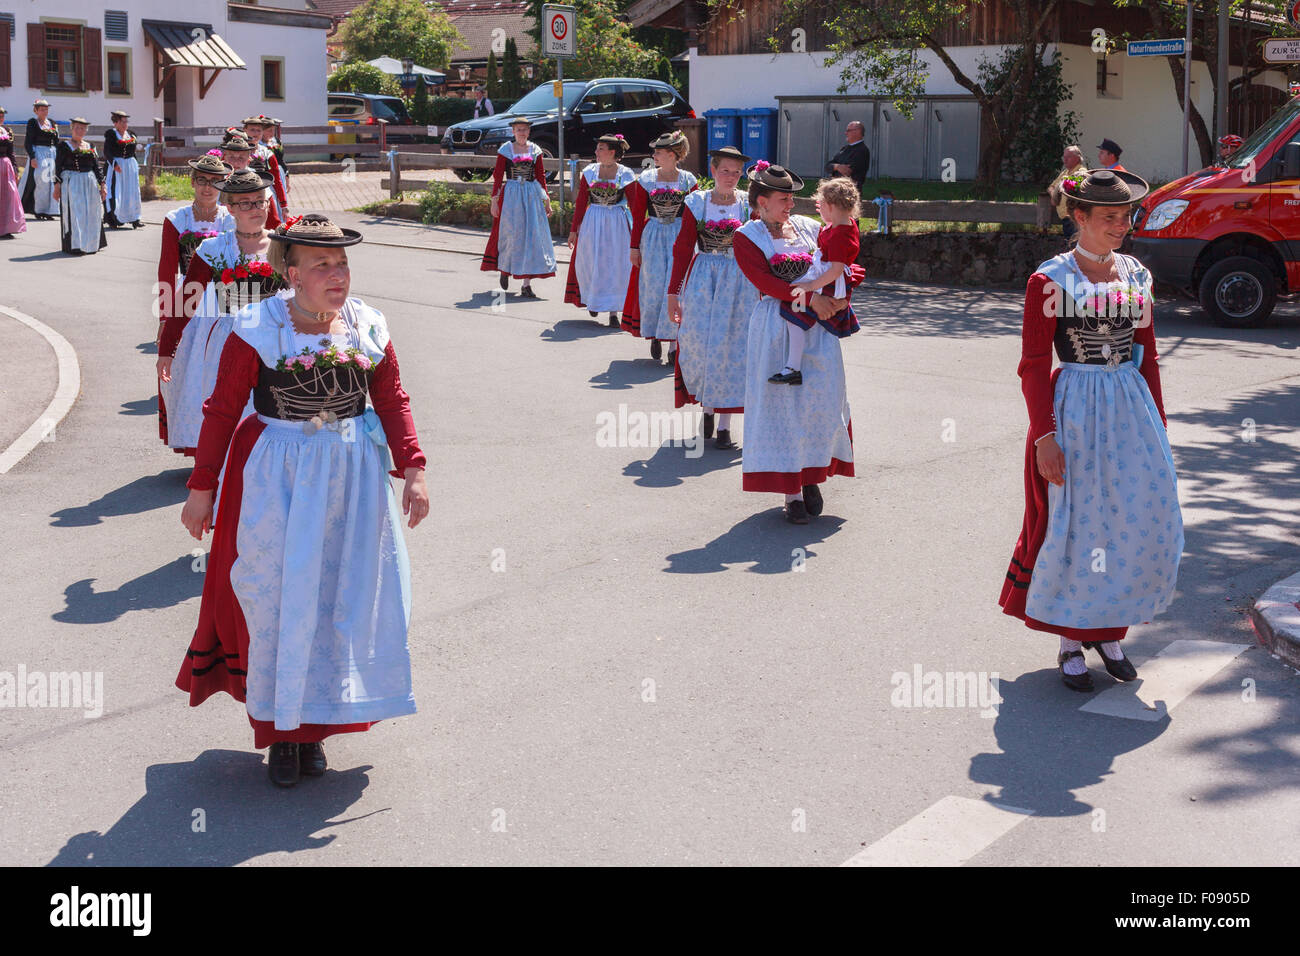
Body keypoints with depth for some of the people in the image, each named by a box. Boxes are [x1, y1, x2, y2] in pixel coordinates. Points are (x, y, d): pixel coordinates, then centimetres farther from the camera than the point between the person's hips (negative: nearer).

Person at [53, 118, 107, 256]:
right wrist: (57, 186, -7)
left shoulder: (90, 147, 13)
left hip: (89, 183, 4)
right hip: (71, 182, -4)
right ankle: (75, 245, -7)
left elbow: (97, 167, 14)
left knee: (90, 213, 6)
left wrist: (102, 184, 6)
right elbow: (58, 167, -1)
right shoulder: (64, 146, 1)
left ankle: (90, 244, 18)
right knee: (73, 212, -8)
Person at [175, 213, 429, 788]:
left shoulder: (367, 328, 1)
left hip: (353, 477, 4)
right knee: (276, 600, 2)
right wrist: (201, 489, -5)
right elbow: (222, 411, -5)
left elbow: (392, 401, 5)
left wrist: (412, 470, -5)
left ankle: (314, 723, 24)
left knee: (341, 599, 8)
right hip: (275, 480, -3)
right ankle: (279, 728, 17)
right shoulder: (257, 331, -9)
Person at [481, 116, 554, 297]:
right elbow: (498, 176, 0)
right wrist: (494, 200, -6)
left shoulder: (535, 150, 7)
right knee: (511, 235, 1)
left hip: (531, 196, 2)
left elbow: (541, 176, 10)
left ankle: (527, 284, -3)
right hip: (511, 195, -2)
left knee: (532, 236, -4)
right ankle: (504, 268, 31)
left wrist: (546, 199, 5)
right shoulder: (505, 150, 1)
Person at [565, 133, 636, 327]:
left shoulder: (625, 175, -3)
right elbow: (581, 202, 6)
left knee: (615, 266, -2)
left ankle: (613, 311, 5)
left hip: (617, 224, -2)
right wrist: (574, 229, 5)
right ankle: (593, 300, 33)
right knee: (589, 263, 6)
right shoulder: (589, 171, 3)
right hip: (592, 222, 2)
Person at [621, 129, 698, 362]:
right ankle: (654, 335, 17)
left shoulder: (688, 180, 0)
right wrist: (635, 247, 2)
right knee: (653, 284, -2)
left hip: (680, 236, -1)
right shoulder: (646, 179, 1)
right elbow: (638, 215, 4)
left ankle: (673, 343, 2)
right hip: (652, 236, 1)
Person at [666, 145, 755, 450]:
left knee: (730, 345, -4)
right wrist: (673, 291, 4)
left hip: (740, 281, -1)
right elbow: (682, 249, 6)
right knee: (698, 341, -5)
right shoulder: (697, 203, 4)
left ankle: (724, 425, 2)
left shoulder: (750, 204, 3)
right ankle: (707, 405, 20)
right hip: (703, 279, 1)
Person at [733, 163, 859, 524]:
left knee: (822, 400, 0)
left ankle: (811, 477, 16)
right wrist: (810, 297, -22)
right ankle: (791, 491, 2)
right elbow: (765, 281, -13)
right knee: (782, 402, -3)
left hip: (818, 325, 4)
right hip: (776, 328, -4)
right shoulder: (746, 237, 0)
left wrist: (839, 296, -9)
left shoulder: (808, 227, 13)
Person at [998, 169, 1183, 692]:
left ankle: (1108, 630, 24)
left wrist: (1157, 425, 13)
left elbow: (1147, 356, 15)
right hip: (1074, 411, -5)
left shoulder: (1135, 276, 9)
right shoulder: (1050, 280, -7)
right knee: (1074, 526, 1)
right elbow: (1033, 365, -8)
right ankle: (1071, 642, 17)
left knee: (1138, 524, 5)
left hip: (1131, 409, 5)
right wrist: (1044, 437, -15)